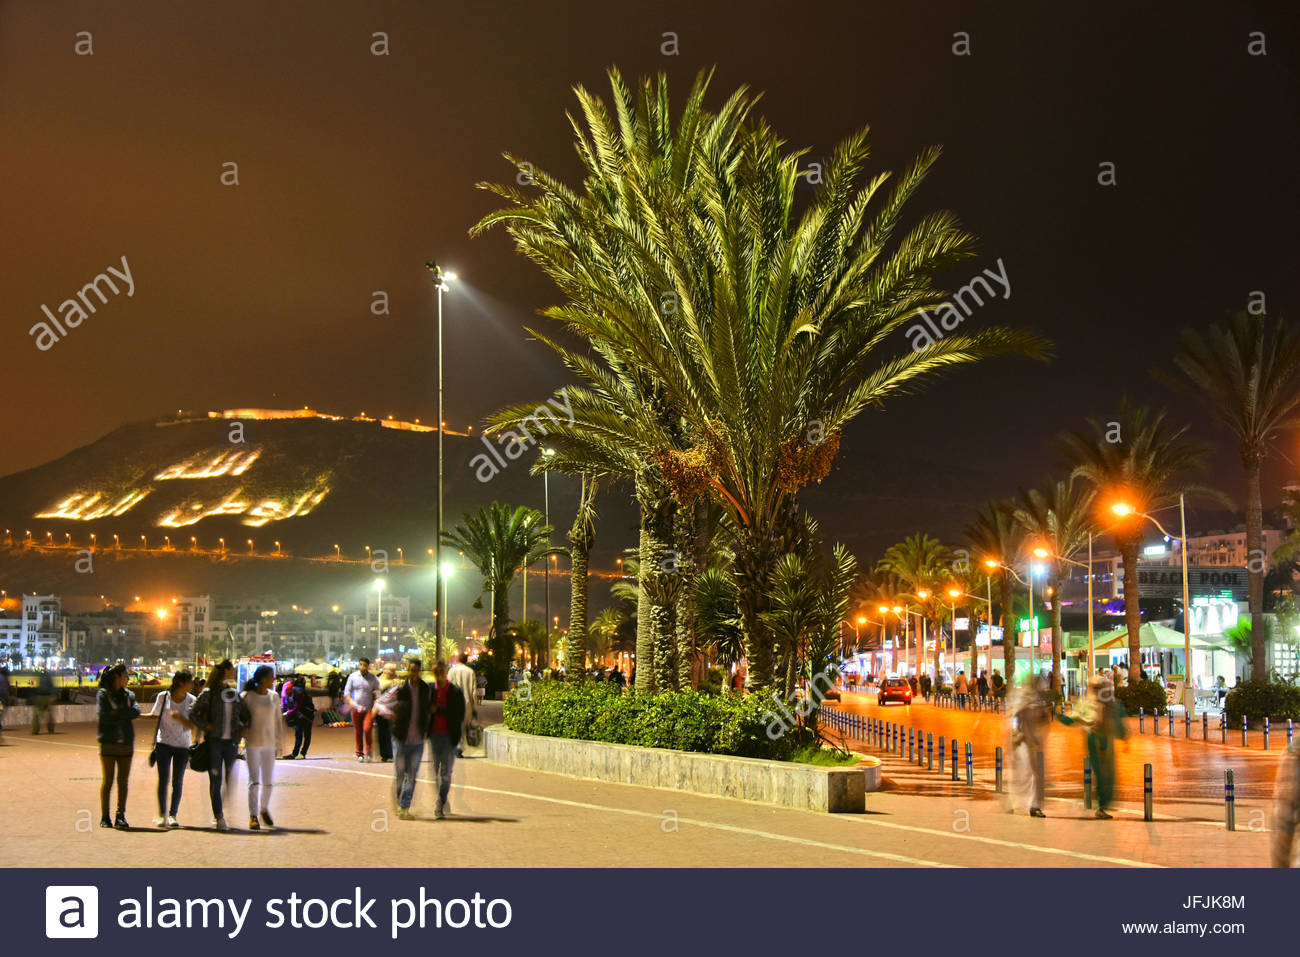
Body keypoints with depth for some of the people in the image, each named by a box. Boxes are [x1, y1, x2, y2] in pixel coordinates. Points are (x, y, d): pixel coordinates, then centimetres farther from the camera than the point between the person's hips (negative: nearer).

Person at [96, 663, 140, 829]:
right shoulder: (102, 694, 2)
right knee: (107, 780, -3)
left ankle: (121, 816, 8)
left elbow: (136, 711, -2)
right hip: (108, 741, -4)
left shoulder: (129, 695, 15)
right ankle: (105, 817, 3)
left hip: (126, 742, 4)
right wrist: (124, 715, -6)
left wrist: (117, 713, -11)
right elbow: (103, 715, -12)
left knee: (123, 781, 3)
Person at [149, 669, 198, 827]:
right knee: (163, 779, -4)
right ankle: (161, 815, 4)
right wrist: (153, 743, 7)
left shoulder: (191, 700, -1)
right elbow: (156, 720, 6)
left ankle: (172, 815, 12)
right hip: (164, 743, -1)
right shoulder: (163, 697, -2)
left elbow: (193, 726, -2)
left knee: (178, 782, 3)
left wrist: (179, 717, -19)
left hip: (183, 745, 1)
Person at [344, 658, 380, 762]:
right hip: (356, 709, 2)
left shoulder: (373, 679, 3)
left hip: (369, 709, -2)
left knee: (367, 729, -15)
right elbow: (347, 691, 8)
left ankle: (369, 752, 2)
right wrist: (350, 701, -10)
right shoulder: (352, 677, 7)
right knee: (358, 732, 4)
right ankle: (360, 754, 15)